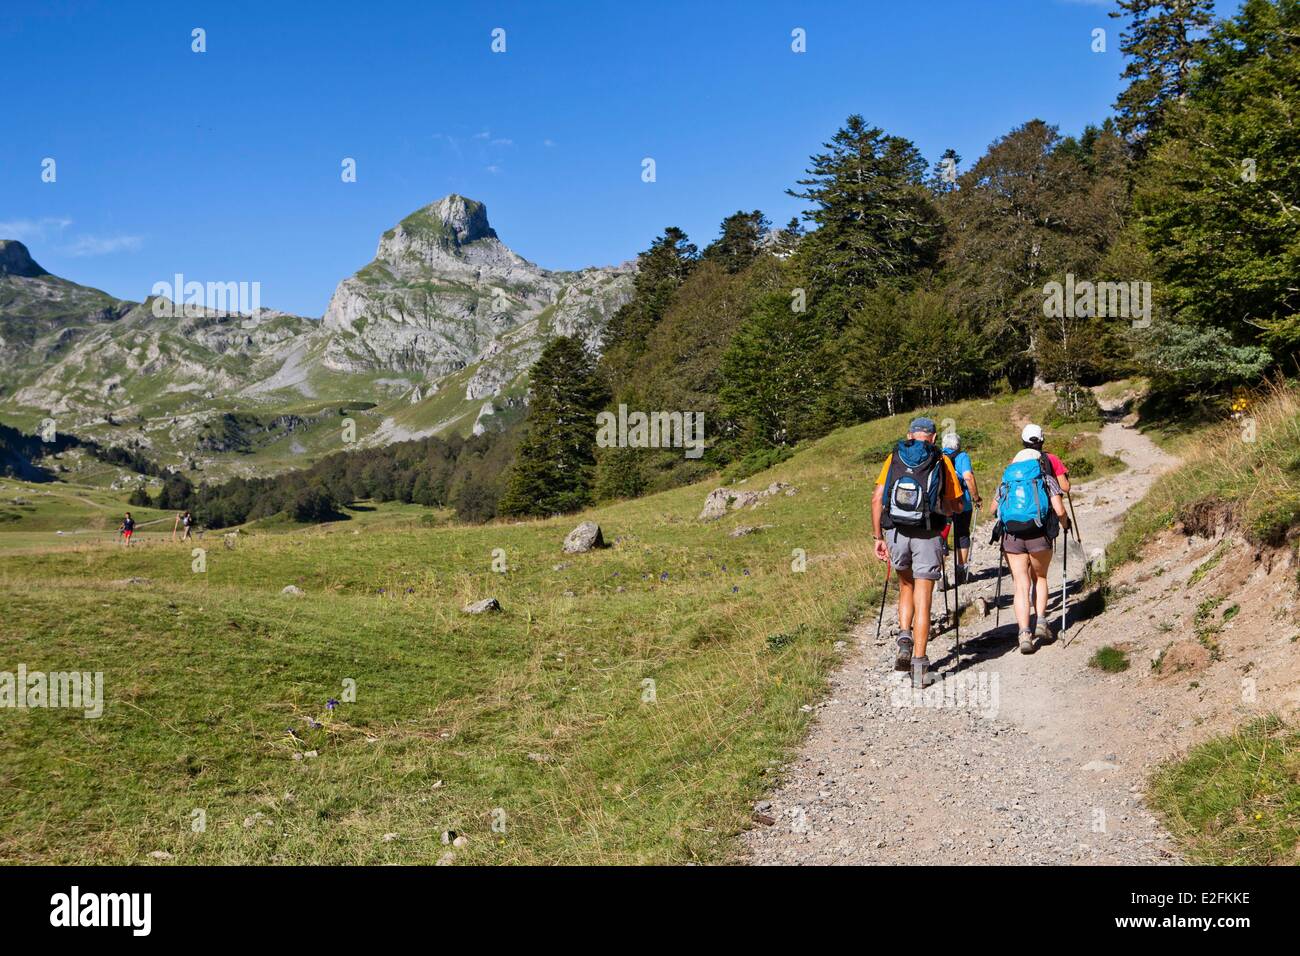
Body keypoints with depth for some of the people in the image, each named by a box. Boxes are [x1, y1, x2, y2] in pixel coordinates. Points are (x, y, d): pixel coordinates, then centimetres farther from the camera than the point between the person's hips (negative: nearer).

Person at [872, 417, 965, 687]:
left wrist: (878, 537, 5)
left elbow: (877, 499, 1)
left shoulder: (894, 458, 8)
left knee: (906, 586, 25)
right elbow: (956, 506, 8)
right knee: (923, 601, 3)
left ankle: (905, 639, 8)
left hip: (896, 533, 2)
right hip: (927, 536, -2)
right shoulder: (942, 461, 5)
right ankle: (919, 663, 1)